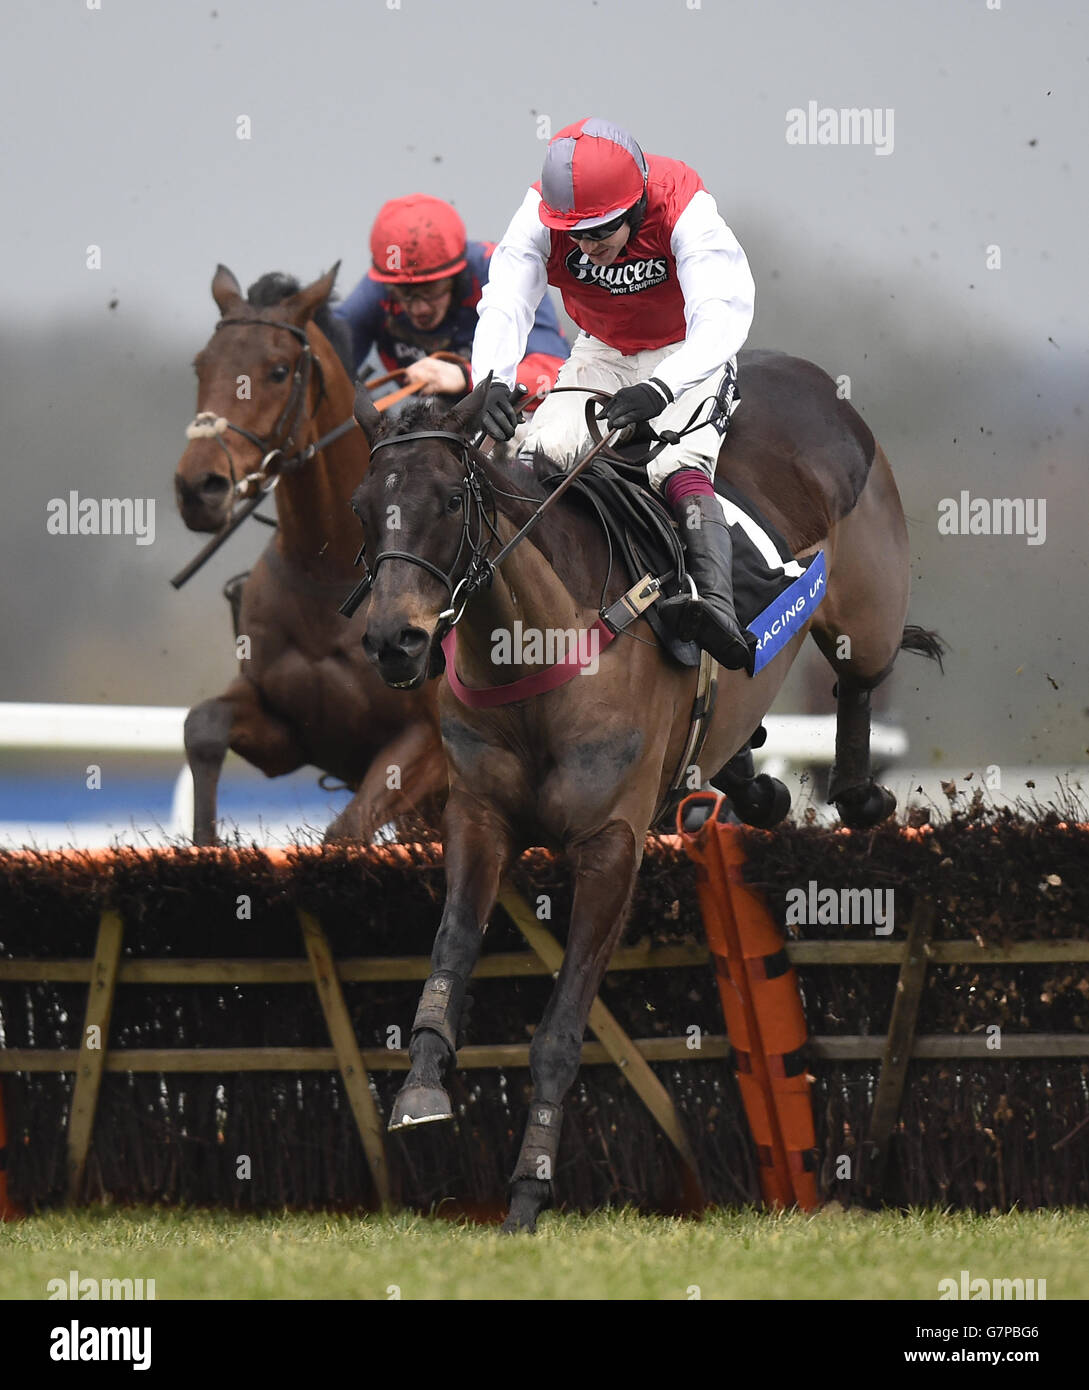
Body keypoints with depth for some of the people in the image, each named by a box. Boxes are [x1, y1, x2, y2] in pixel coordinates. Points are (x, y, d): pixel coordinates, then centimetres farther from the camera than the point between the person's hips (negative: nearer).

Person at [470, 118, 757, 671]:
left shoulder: (684, 208, -32)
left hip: (686, 354, -4)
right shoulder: (542, 213, -22)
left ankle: (715, 600, -46)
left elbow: (723, 314, -42)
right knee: (544, 447, -23)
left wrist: (659, 390, -59)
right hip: (601, 355, 4)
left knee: (679, 469, -31)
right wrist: (492, 382, -52)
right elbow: (505, 303, -30)